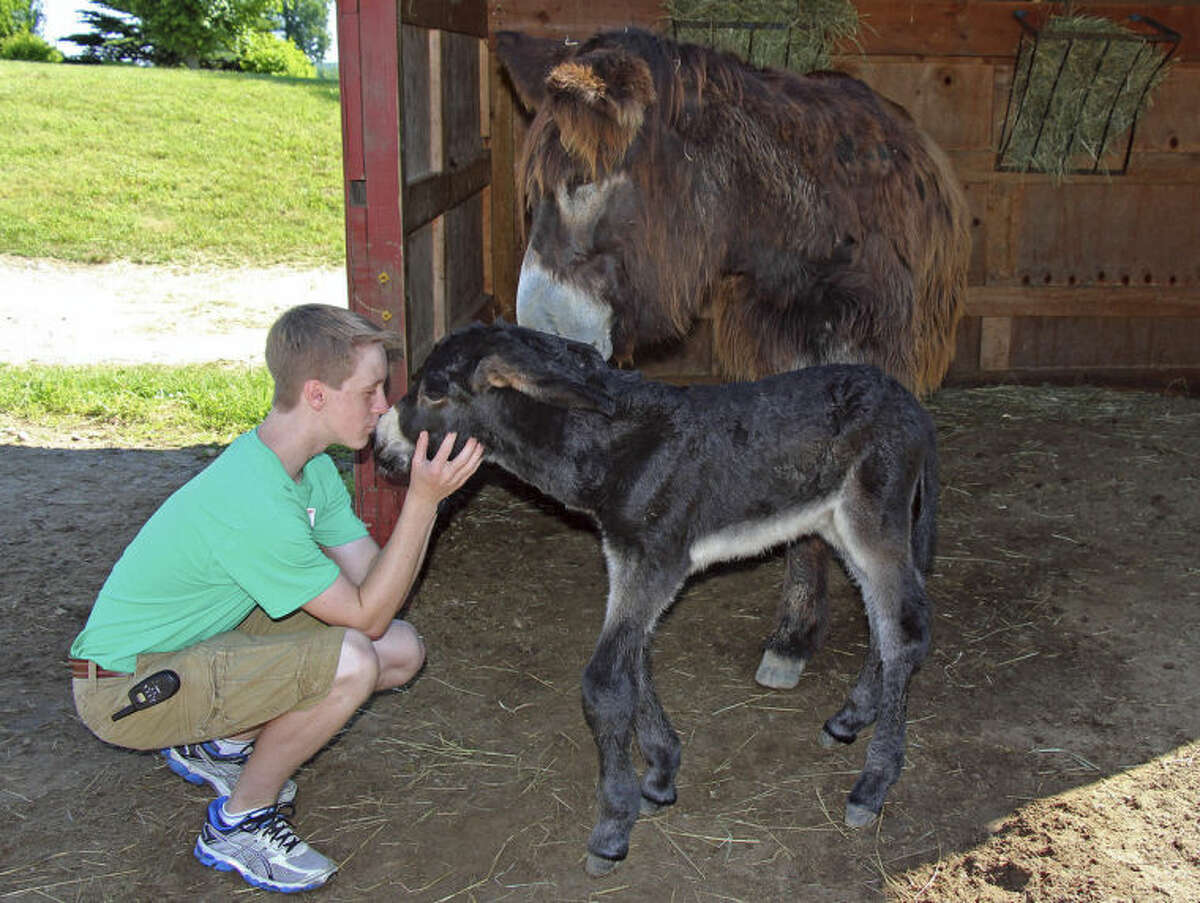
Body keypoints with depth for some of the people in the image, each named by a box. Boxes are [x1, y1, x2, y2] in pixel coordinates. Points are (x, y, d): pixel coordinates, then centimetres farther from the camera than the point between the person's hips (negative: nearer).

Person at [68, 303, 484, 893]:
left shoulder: (310, 466, -2)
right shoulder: (254, 504, -32)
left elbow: (374, 580, -3)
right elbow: (366, 615, -25)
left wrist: (427, 492, -16)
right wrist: (422, 501, -30)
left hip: (203, 637, 9)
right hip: (127, 687, -9)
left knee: (403, 651, 0)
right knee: (351, 661, -30)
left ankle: (217, 744, 15)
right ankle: (237, 826, -6)